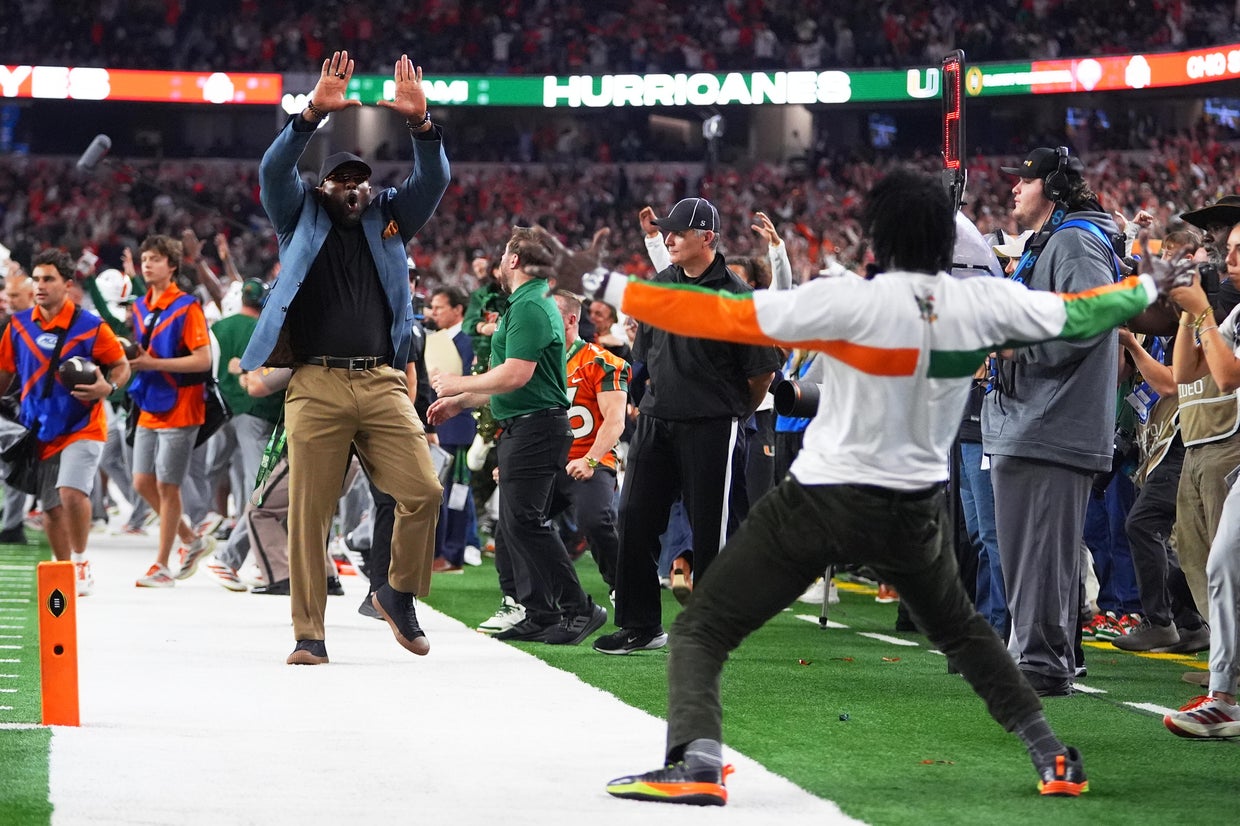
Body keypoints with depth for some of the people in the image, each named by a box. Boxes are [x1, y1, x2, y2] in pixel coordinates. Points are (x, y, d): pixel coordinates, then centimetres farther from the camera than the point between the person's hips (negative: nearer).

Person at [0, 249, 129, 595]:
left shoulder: (90, 327, -10)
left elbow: (122, 365, -1)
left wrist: (108, 387, -21)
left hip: (82, 427, -4)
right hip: (41, 432, 5)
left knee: (71, 491, -23)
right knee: (51, 507, 9)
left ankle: (81, 565, -5)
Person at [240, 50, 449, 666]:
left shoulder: (389, 218, 18)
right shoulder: (300, 219, 13)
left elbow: (434, 180, 5)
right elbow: (273, 170, -4)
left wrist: (419, 122, -13)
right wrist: (314, 114, -19)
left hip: (382, 384, 2)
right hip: (316, 385, -2)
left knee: (423, 492, -8)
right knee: (308, 513, -3)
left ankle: (400, 595, 16)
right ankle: (309, 634, 4)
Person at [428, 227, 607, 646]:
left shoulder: (529, 307, -14)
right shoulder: (533, 304, 20)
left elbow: (515, 375, -23)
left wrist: (459, 384, -9)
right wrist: (460, 402, 28)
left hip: (535, 428, -11)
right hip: (525, 427, 11)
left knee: (525, 521, -15)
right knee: (516, 524, 10)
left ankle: (579, 608, -15)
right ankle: (539, 616, 10)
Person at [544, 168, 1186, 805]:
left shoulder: (851, 303, -20)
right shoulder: (984, 304, -7)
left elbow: (723, 317, -21)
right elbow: (1077, 315, 10)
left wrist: (605, 286, -15)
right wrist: (1149, 287, 30)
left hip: (824, 503, -5)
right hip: (917, 510, 5)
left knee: (700, 630, 2)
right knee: (961, 629, 31)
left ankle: (695, 765, -19)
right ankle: (1053, 759, 28)